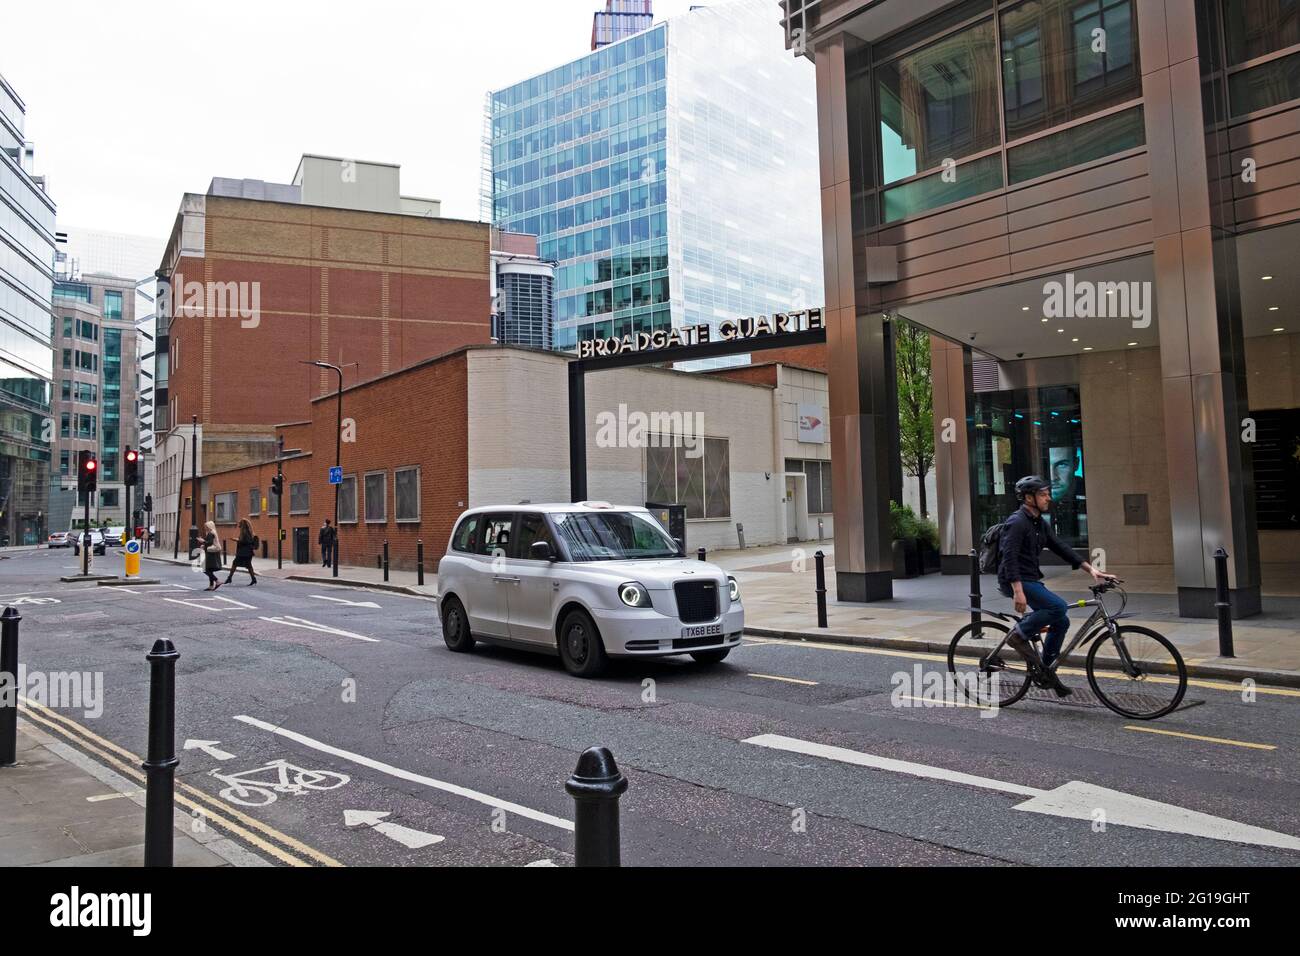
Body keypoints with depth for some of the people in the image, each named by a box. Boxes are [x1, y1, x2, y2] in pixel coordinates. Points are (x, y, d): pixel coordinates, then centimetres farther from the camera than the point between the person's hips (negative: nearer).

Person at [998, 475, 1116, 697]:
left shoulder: (1041, 524, 15)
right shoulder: (1017, 522, -15)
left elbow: (1061, 549, 14)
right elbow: (1009, 557, -23)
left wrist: (1091, 569, 4)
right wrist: (1018, 591, -31)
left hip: (1031, 580, 9)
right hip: (1015, 581, -9)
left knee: (1061, 622, 5)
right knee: (1058, 606, -26)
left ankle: (1044, 671, 16)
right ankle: (1019, 635, -9)